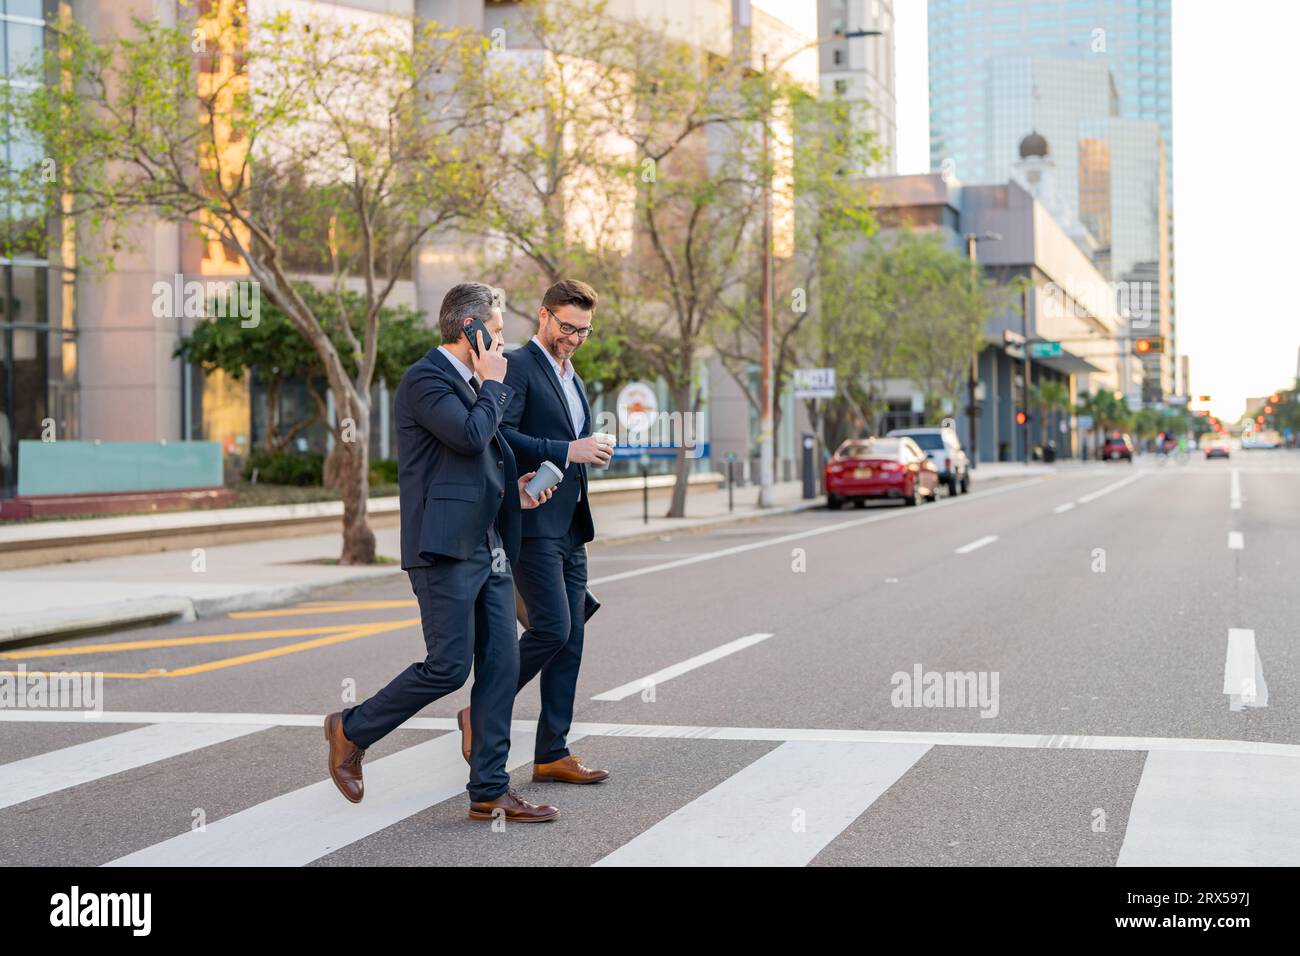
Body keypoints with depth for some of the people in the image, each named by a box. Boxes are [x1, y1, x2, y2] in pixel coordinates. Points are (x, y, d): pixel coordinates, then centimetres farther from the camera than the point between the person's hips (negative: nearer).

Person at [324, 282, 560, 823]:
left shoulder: (470, 382, 21)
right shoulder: (424, 379, -8)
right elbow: (471, 435, -22)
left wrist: (512, 489, 16)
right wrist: (492, 384, -6)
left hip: (489, 550, 9)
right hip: (444, 549, -9)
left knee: (500, 666, 3)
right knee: (449, 666, -11)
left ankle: (490, 792, 8)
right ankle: (351, 731, 11)